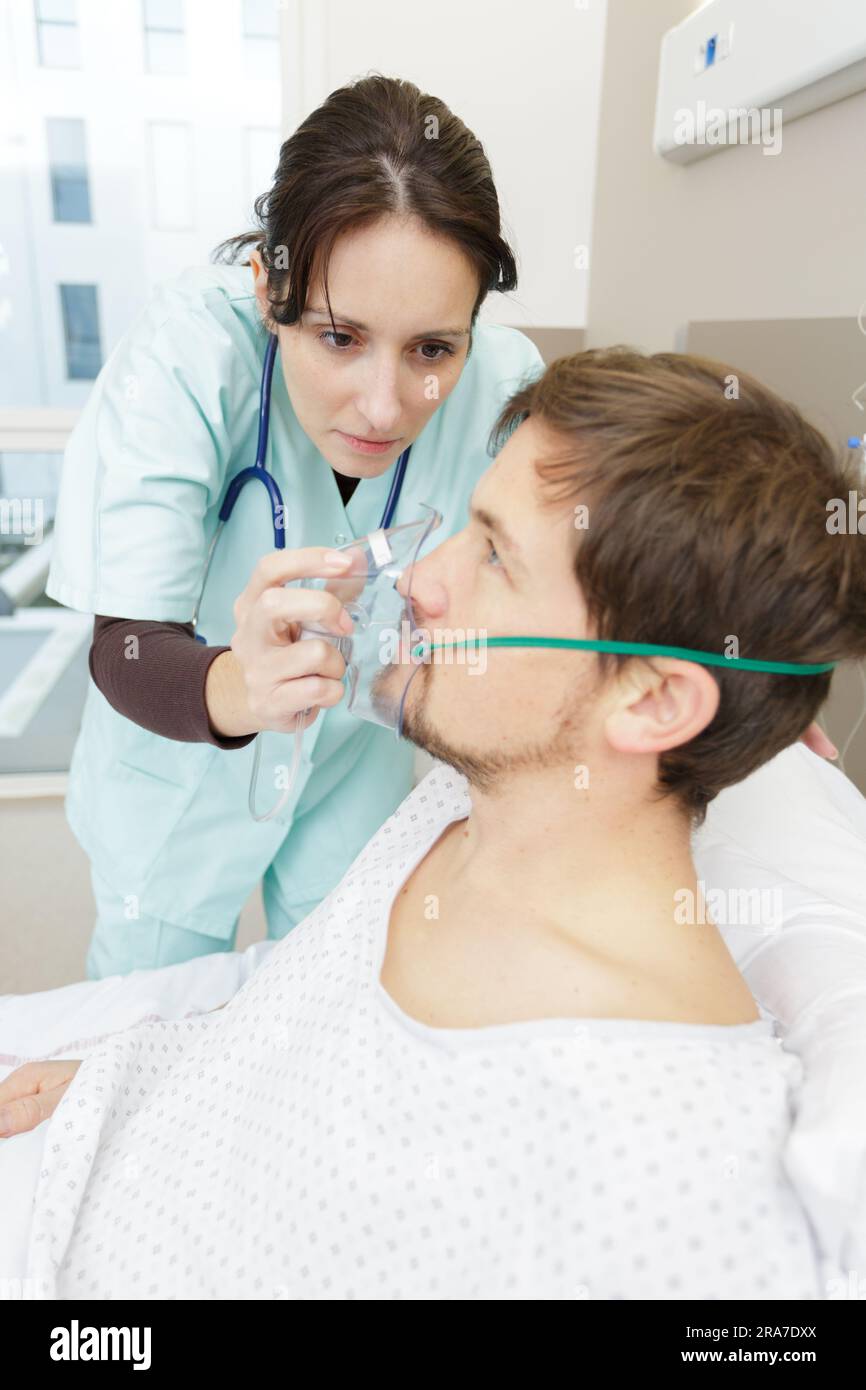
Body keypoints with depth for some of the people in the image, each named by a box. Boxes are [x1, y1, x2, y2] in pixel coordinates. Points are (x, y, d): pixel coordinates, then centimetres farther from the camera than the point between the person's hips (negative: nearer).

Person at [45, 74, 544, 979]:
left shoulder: (503, 384, -25)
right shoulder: (191, 345, -31)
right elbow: (126, 647, -31)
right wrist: (234, 690, -53)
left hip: (356, 762, 2)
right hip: (183, 757, -1)